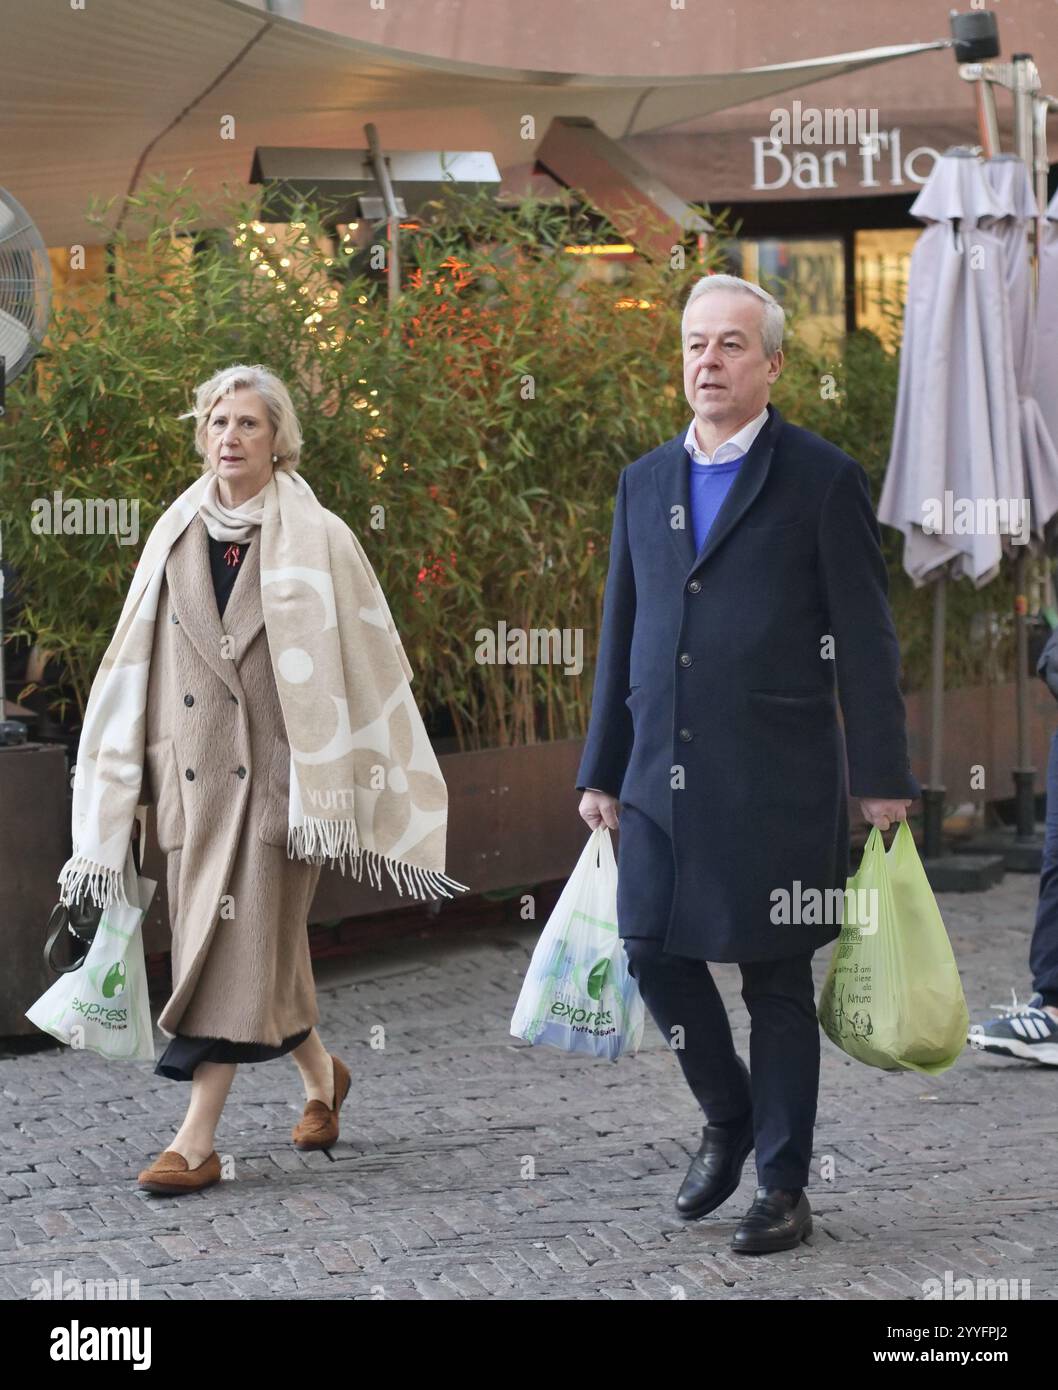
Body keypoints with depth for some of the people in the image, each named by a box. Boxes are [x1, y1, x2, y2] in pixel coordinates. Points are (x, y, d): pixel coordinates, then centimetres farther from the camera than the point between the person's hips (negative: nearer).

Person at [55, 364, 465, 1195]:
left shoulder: (318, 541, -3)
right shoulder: (175, 539, 9)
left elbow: (361, 662, -3)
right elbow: (137, 661, 12)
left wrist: (331, 788, -8)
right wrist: (119, 793, 9)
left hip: (279, 769, -4)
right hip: (196, 773, 4)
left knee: (244, 944, -8)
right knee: (260, 941, 10)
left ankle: (198, 1140, -7)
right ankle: (321, 1075, 34)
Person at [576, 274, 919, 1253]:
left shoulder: (823, 478, -3)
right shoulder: (644, 482, 12)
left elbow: (865, 641, -4)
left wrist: (882, 778, -6)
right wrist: (602, 771, 13)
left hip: (778, 781, -5)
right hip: (663, 774, 5)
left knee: (779, 984, 2)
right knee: (656, 954, 4)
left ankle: (784, 1187, 13)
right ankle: (728, 1118, 29)